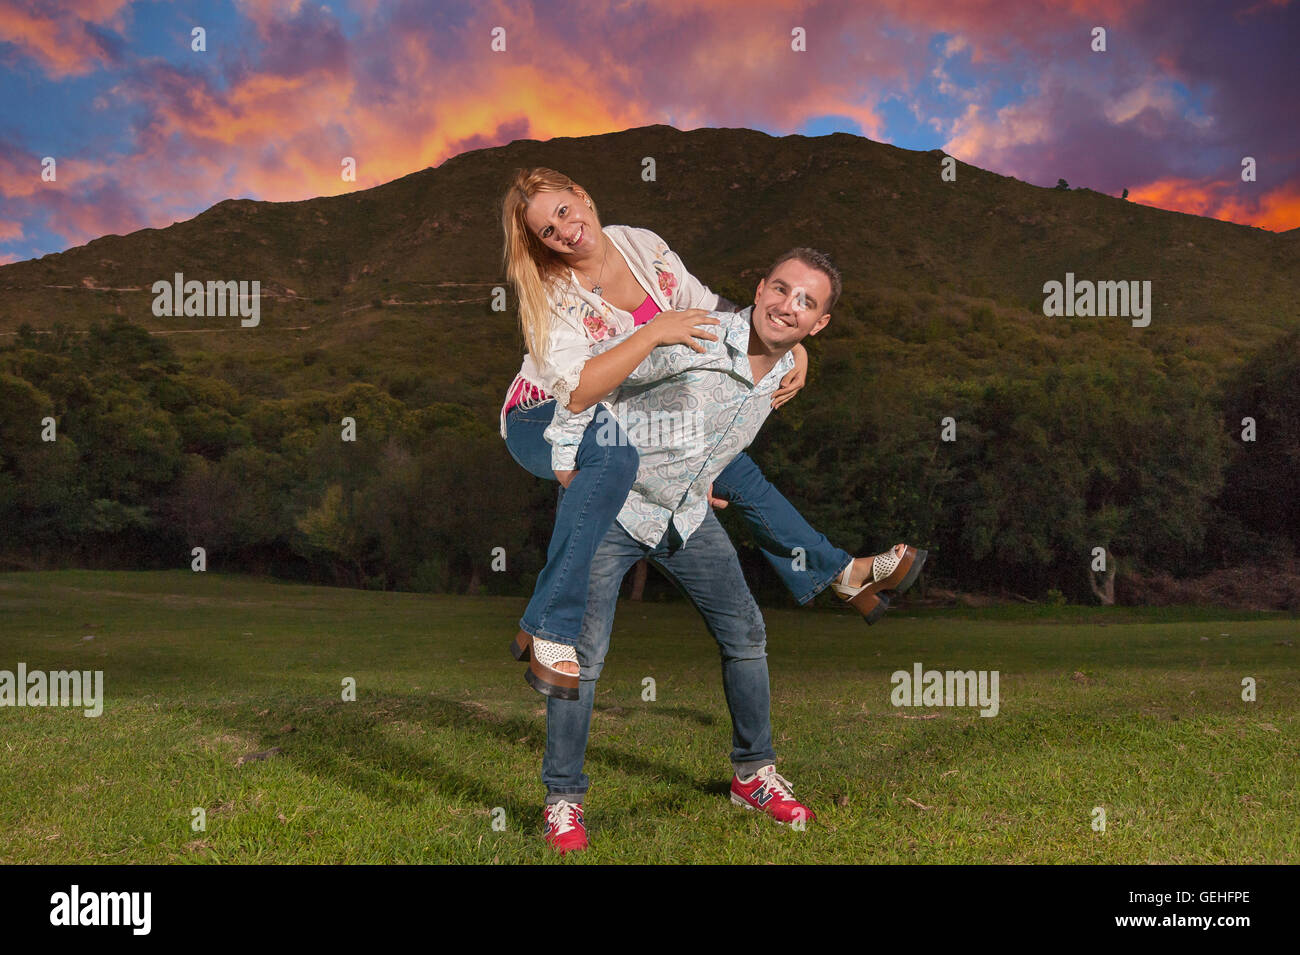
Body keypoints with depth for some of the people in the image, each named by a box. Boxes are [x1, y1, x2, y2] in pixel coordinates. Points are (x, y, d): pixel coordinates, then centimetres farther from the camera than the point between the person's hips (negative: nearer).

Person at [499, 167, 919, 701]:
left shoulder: (641, 246, -9)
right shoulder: (548, 294, -24)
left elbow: (711, 316, 1)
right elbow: (576, 394, -37)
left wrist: (792, 348, -12)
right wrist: (656, 331, -39)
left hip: (626, 415, 6)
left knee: (733, 468, 7)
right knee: (613, 454, -41)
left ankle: (839, 572, 29)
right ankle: (547, 632, -37)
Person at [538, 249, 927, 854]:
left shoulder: (786, 369, -4)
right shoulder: (689, 341, -27)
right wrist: (567, 457, -14)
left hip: (688, 515, 6)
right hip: (609, 507, -6)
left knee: (745, 634, 6)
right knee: (581, 655, -10)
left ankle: (753, 775, 25)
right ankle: (563, 800, 7)